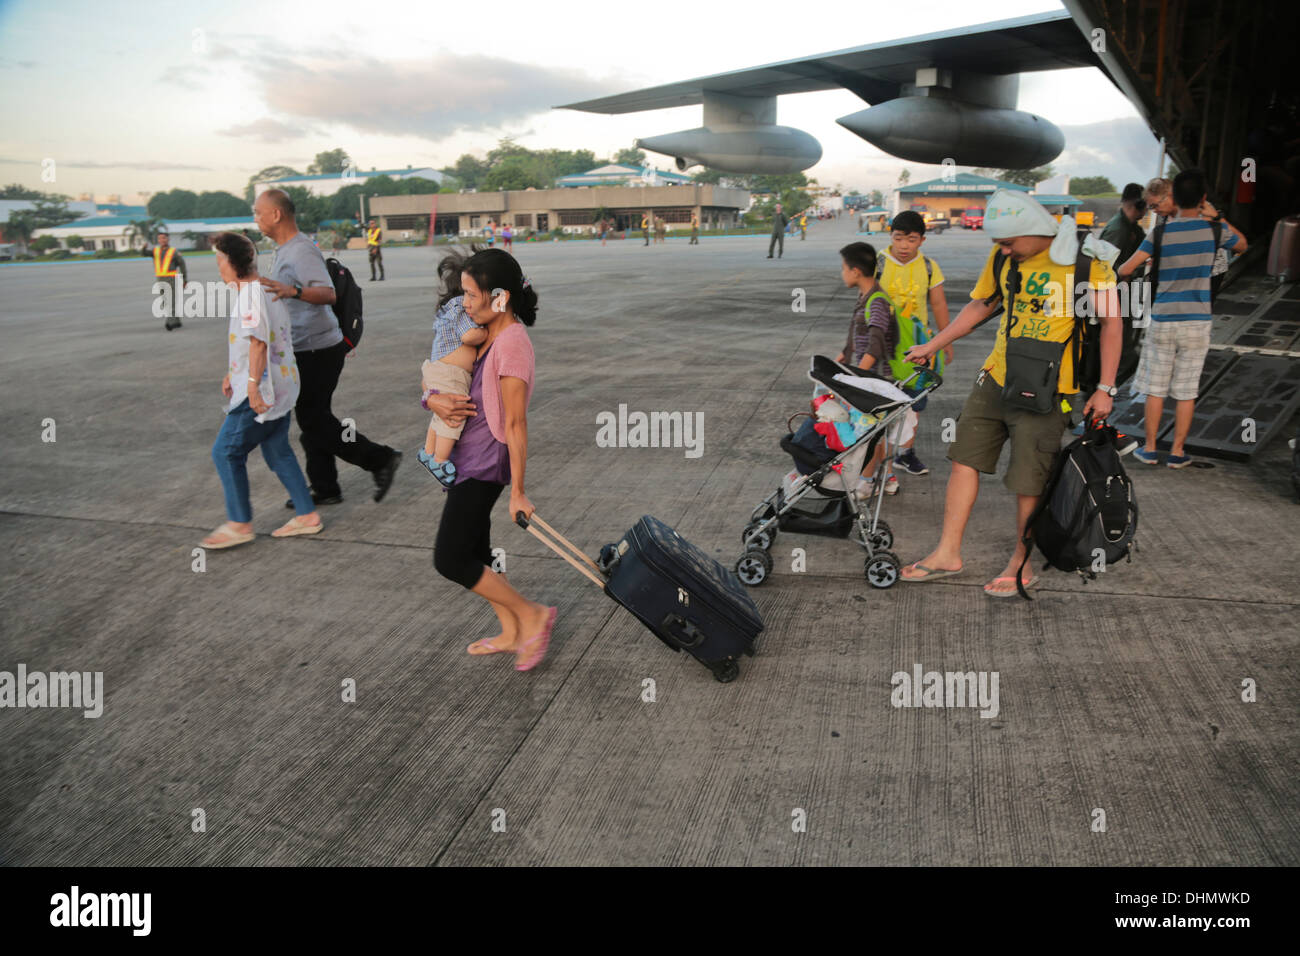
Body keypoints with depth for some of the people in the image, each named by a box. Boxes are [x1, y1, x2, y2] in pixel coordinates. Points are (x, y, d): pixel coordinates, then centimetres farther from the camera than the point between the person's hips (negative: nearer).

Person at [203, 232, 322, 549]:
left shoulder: (252, 294, -16)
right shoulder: (263, 290, 15)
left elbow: (258, 343, -24)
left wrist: (253, 386, -25)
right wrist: (234, 374, 25)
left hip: (262, 391, -10)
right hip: (281, 387, 10)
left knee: (226, 452, -1)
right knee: (277, 451, 15)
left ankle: (239, 524, 7)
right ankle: (307, 515, 19)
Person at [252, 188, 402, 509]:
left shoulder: (301, 251, -19)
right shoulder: (284, 250, 14)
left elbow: (328, 293, -35)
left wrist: (293, 291, -49)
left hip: (317, 350, -10)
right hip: (307, 349, 10)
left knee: (314, 420, -6)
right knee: (312, 419, 12)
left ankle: (380, 459, 2)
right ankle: (324, 488, 20)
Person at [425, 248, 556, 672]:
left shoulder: (511, 343, -20)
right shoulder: (486, 335, 8)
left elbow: (515, 424, -20)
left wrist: (517, 492, -18)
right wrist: (436, 400, -9)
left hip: (485, 462, -9)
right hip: (469, 457, 9)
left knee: (450, 559, -6)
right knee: (474, 553, 16)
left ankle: (532, 616, 7)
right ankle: (512, 633, 29)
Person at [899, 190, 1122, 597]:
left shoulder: (1084, 257, -11)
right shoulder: (1004, 256, 3)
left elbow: (1111, 321, -8)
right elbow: (979, 306, 16)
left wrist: (1104, 389, -10)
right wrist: (932, 346, 16)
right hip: (996, 379, 6)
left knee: (1028, 480, 0)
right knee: (965, 458, 6)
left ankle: (1022, 564, 18)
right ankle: (948, 554, 16)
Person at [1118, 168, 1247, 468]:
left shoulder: (1161, 232, -4)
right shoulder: (1214, 229, -2)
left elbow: (1125, 269, -7)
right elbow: (1242, 245, 20)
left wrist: (1123, 277, 15)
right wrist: (1217, 216, 19)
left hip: (1162, 322, 0)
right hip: (1196, 322, 0)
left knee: (1155, 388, 8)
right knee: (1186, 391, 6)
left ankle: (1149, 449, 13)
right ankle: (1177, 452, 12)